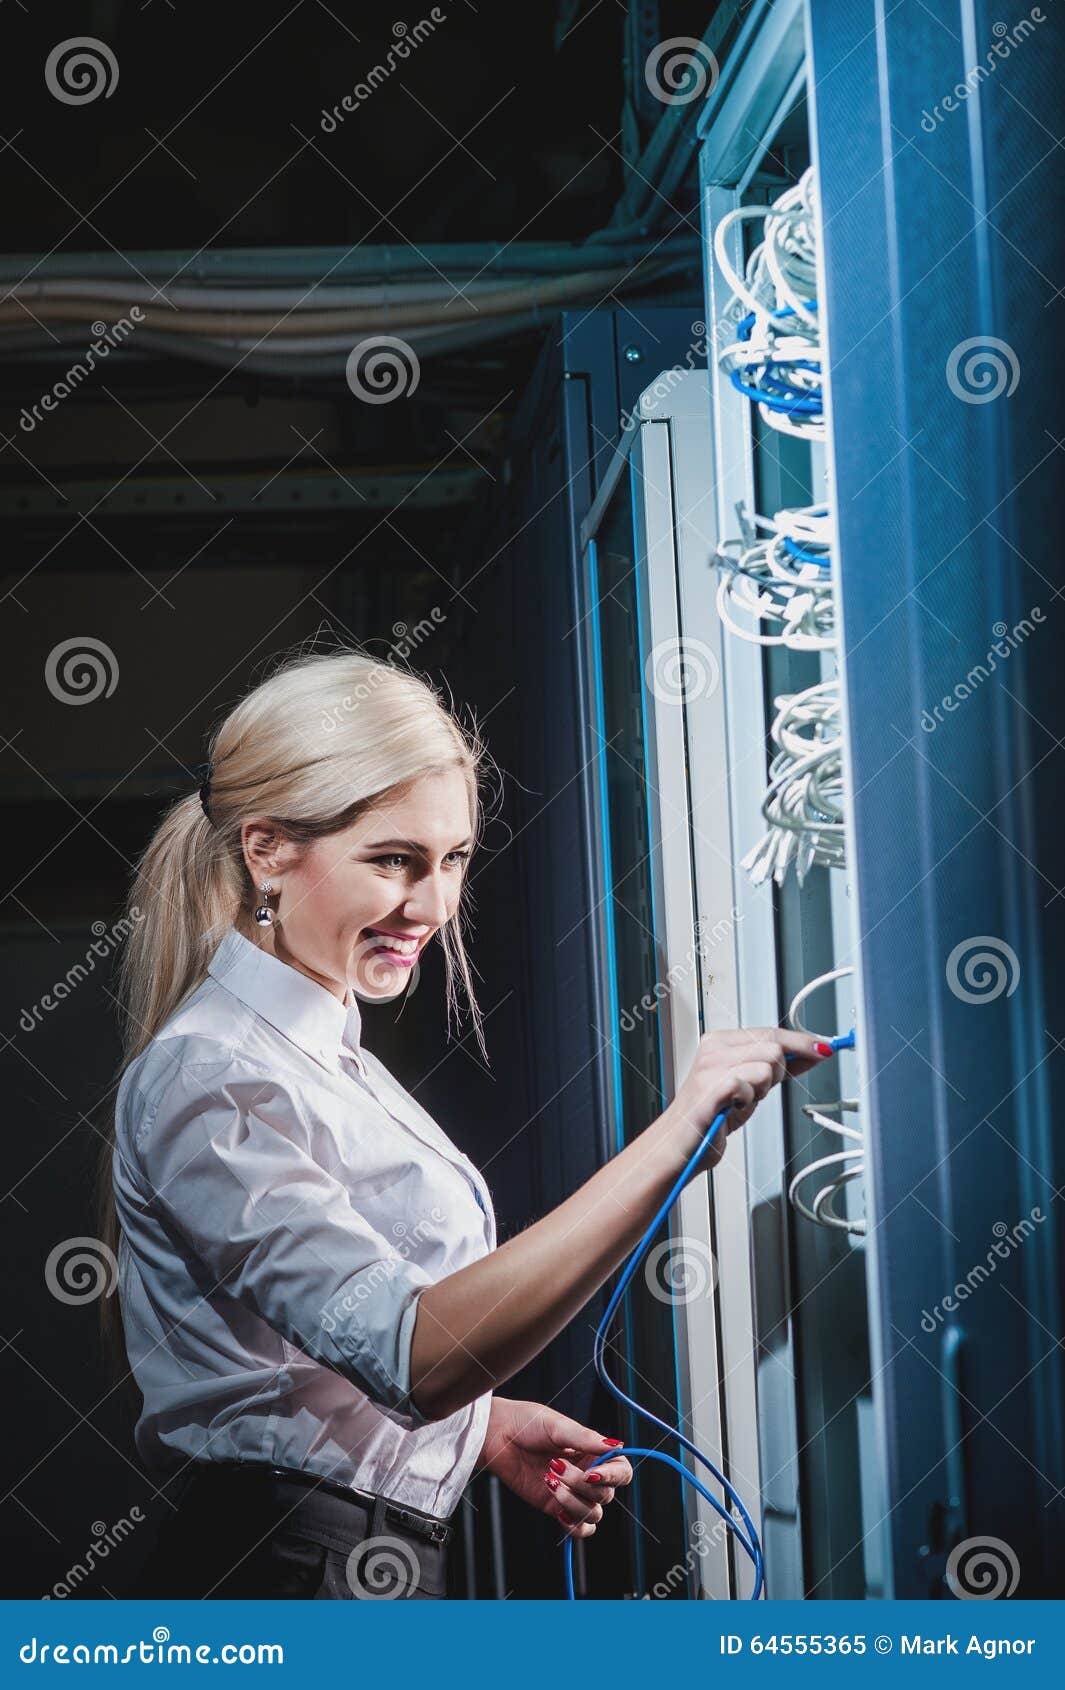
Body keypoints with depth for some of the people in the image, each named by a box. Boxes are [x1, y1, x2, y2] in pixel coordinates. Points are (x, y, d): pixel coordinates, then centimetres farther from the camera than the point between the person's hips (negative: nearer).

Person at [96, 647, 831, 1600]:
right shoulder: (210, 1083, -20)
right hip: (297, 1583, -9)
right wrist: (674, 1143, -39)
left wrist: (488, 1426, 0)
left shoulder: (322, 1050, 11)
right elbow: (408, 1349, -33)